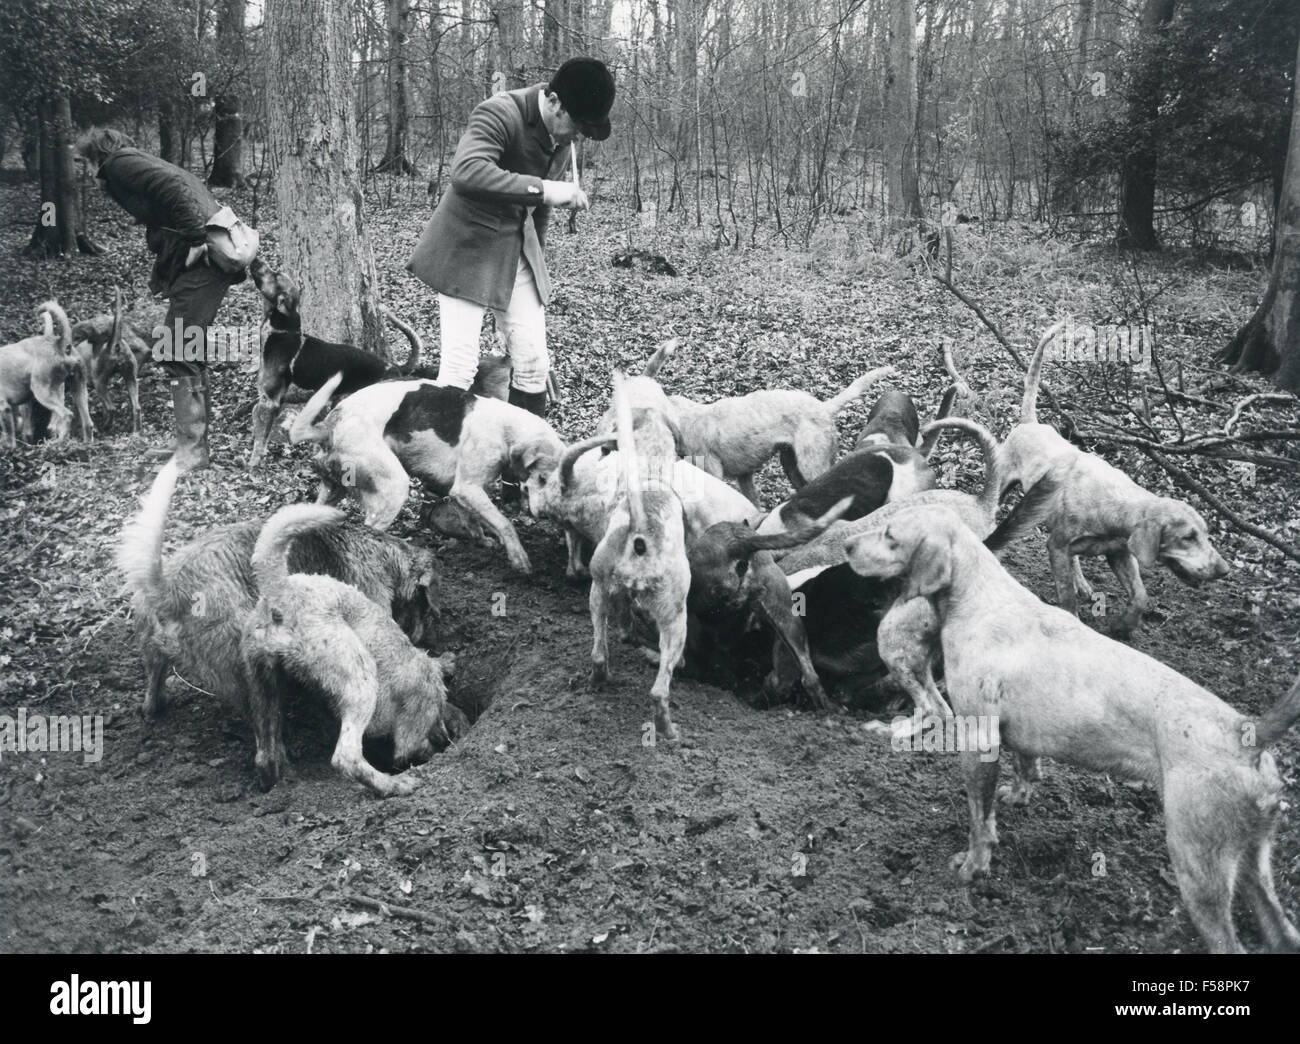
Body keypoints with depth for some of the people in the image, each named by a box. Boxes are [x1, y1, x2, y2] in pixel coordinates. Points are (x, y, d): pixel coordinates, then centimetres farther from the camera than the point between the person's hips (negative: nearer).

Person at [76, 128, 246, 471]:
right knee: (188, 353, 16)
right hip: (217, 255, 10)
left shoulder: (119, 163, 0)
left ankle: (192, 451, -7)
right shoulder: (144, 163, 28)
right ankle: (192, 443, 22)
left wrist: (196, 239, -19)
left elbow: (173, 186, -17)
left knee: (178, 356, -8)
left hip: (201, 259, -10)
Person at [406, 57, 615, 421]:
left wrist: (535, 256, 20)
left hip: (518, 250, 7)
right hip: (469, 249, -7)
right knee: (459, 368, -11)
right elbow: (466, 173, -38)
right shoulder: (499, 114, -20)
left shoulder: (560, 135, 4)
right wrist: (542, 190, -40)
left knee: (533, 366, 2)